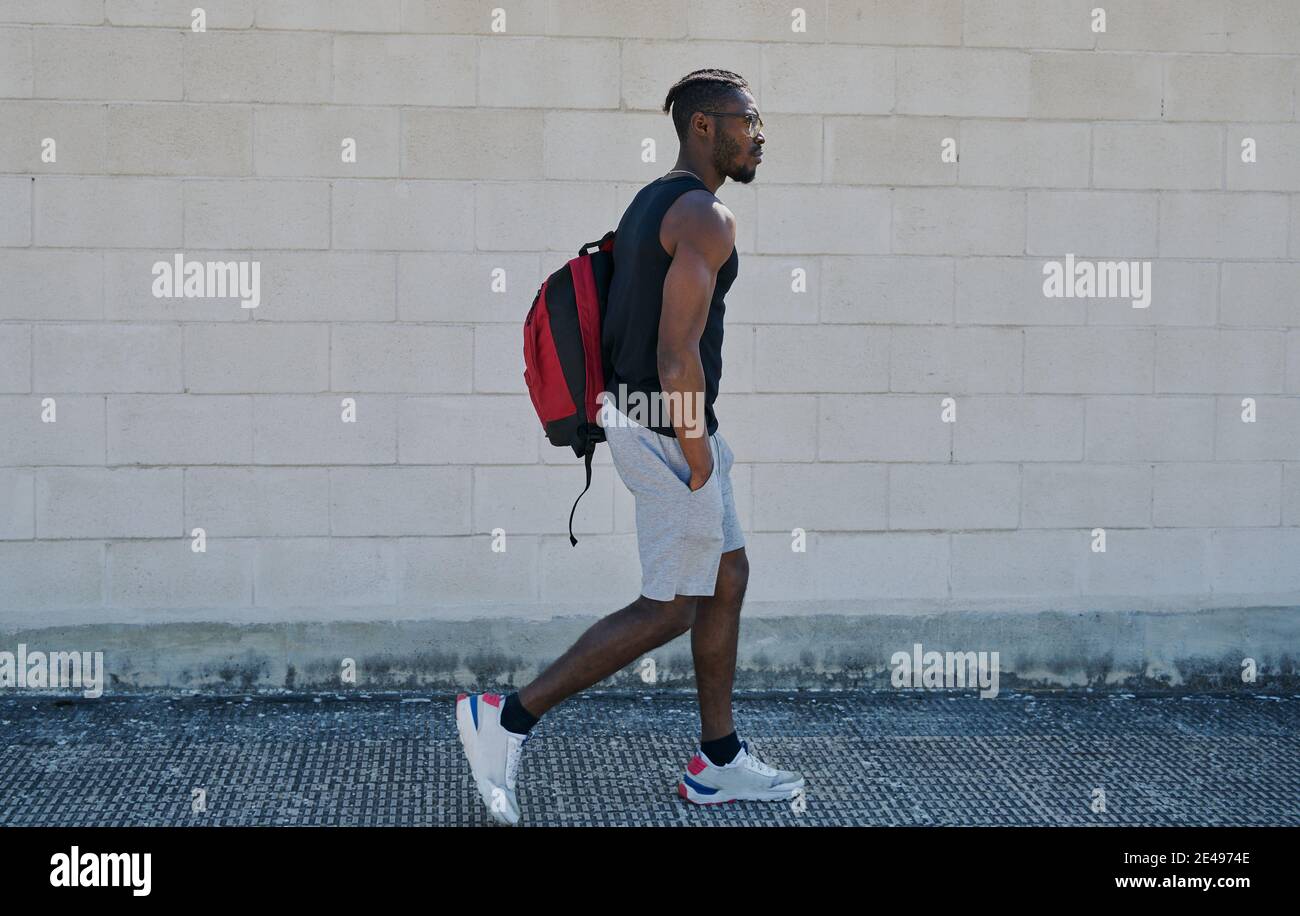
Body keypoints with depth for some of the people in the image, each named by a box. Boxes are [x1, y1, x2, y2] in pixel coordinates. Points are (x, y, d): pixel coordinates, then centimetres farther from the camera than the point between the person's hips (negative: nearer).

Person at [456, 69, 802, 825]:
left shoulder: (651, 206, 13)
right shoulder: (707, 218, -19)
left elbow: (623, 324, 18)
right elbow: (677, 353, -26)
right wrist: (699, 459, -17)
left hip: (641, 415, 10)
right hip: (672, 434, -10)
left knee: (729, 578, 16)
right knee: (671, 611, -1)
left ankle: (719, 762, 22)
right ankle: (508, 718, -1)